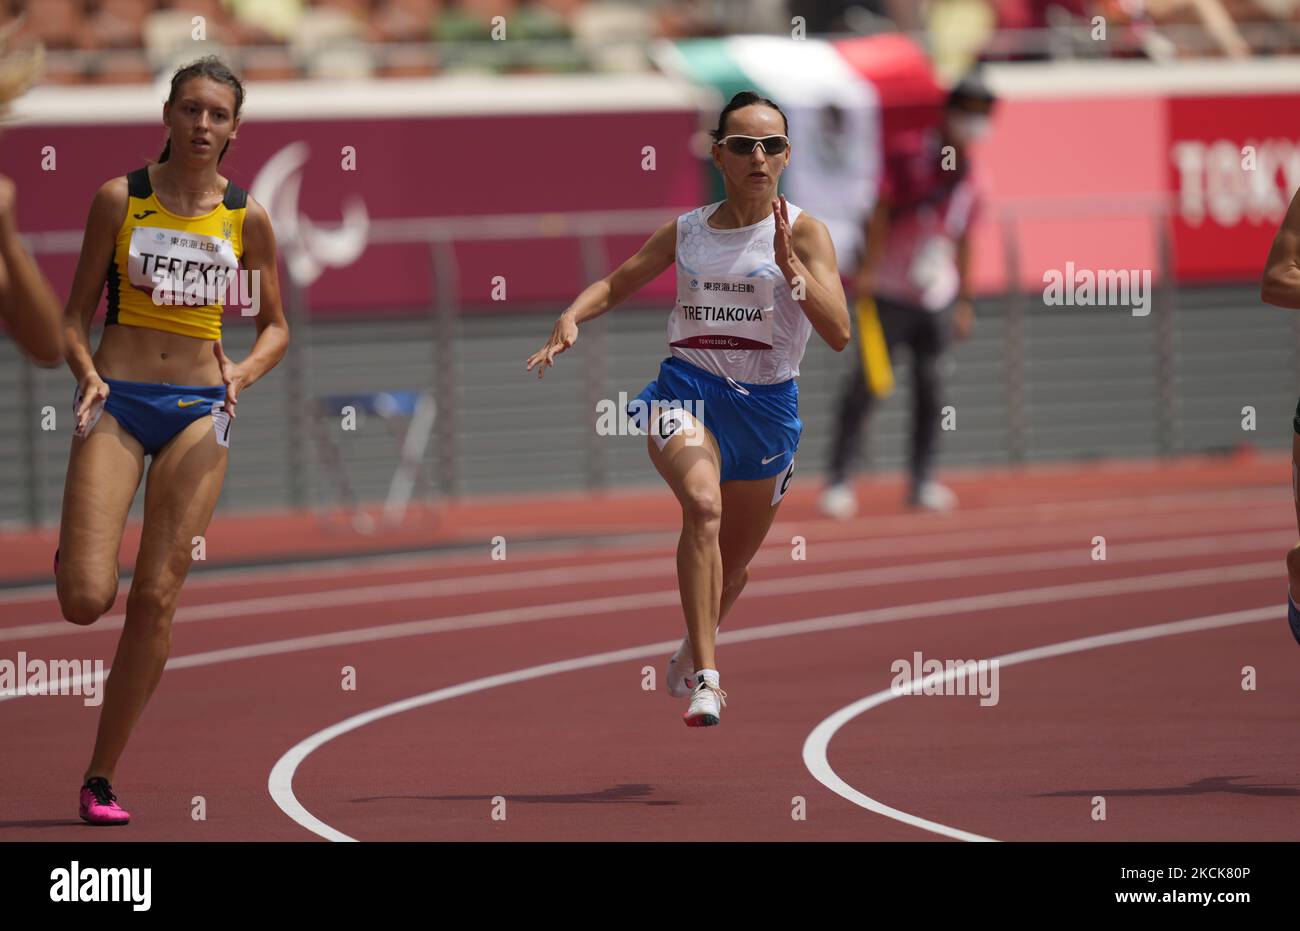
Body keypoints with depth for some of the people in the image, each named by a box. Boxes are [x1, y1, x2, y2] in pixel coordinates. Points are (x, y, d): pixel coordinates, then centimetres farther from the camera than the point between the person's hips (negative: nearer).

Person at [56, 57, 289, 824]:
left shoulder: (247, 218, 3)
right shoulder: (120, 199, 0)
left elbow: (276, 326, 11)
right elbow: (78, 310, 4)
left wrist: (243, 375, -9)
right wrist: (87, 374, -14)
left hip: (198, 412, 1)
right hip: (118, 402, -1)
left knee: (157, 600, -4)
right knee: (87, 601, -14)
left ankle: (103, 777, 6)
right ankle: (74, 554, 26)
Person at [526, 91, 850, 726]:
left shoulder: (804, 234, -4)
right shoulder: (685, 232, 5)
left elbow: (839, 334, -14)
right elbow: (616, 284, 20)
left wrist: (791, 268, -26)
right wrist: (571, 318, -1)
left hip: (766, 405, 1)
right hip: (687, 391, -1)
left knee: (733, 563, 16)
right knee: (704, 505, -32)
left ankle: (693, 650, 50)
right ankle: (705, 679, -34)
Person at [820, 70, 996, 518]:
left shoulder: (966, 171, 9)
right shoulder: (909, 153, -9)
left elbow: (963, 240, 15)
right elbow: (881, 212, -12)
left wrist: (965, 300, 15)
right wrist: (868, 269, -19)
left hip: (937, 296, 5)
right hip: (890, 292, -5)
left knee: (930, 386, 2)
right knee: (865, 383, -8)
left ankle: (922, 480, 9)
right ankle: (837, 478, -3)